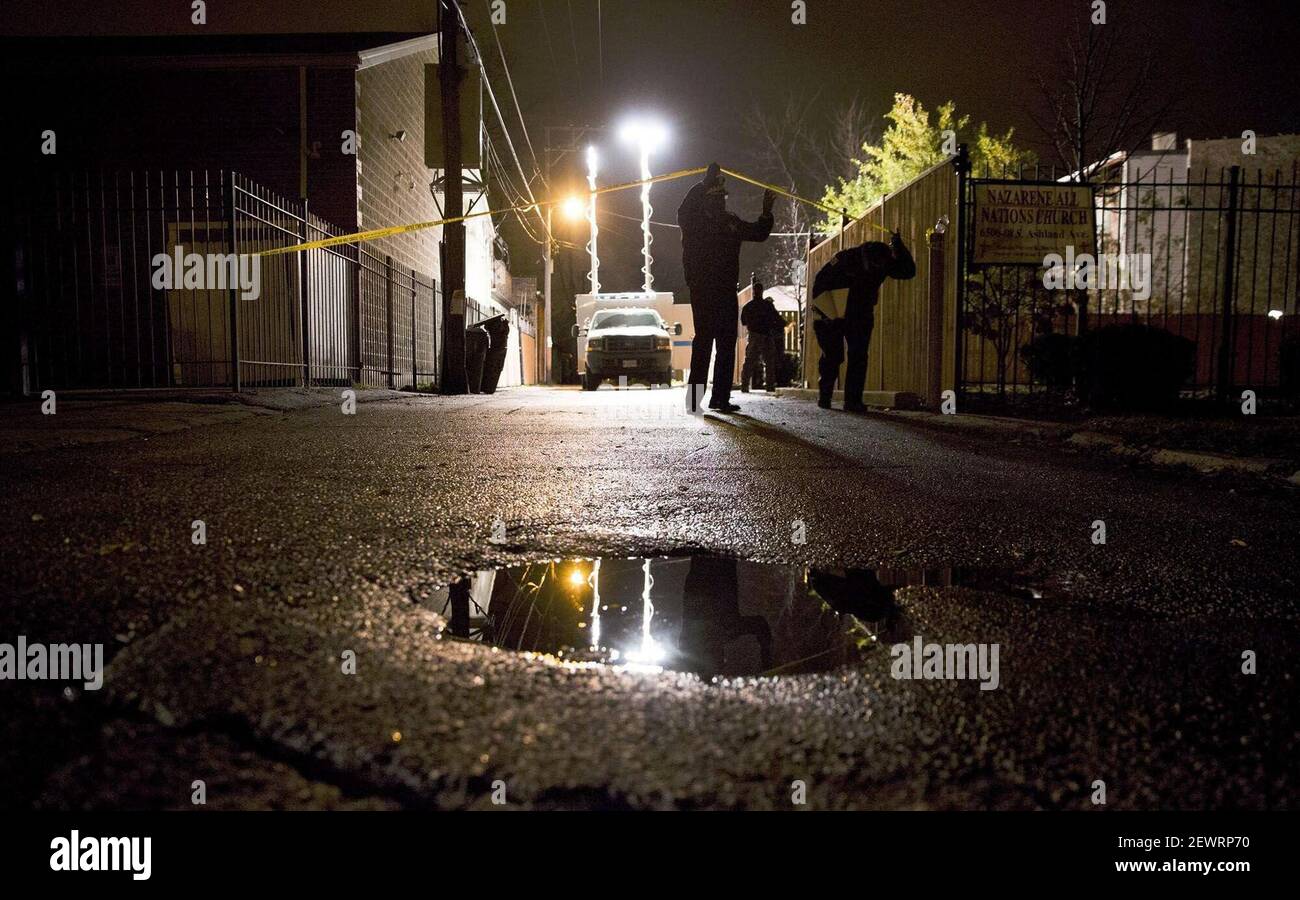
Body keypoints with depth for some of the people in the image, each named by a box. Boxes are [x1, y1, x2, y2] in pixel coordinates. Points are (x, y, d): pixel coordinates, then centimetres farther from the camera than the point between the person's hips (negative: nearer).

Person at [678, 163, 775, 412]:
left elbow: (759, 233, 21)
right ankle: (694, 397, -9)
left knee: (727, 344, 7)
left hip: (726, 292, 7)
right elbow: (684, 211, -25)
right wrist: (707, 181, -23)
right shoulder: (694, 221, -3)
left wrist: (766, 212, 4)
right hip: (702, 290, -7)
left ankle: (720, 398, 13)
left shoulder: (732, 222, 15)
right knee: (704, 340, -11)